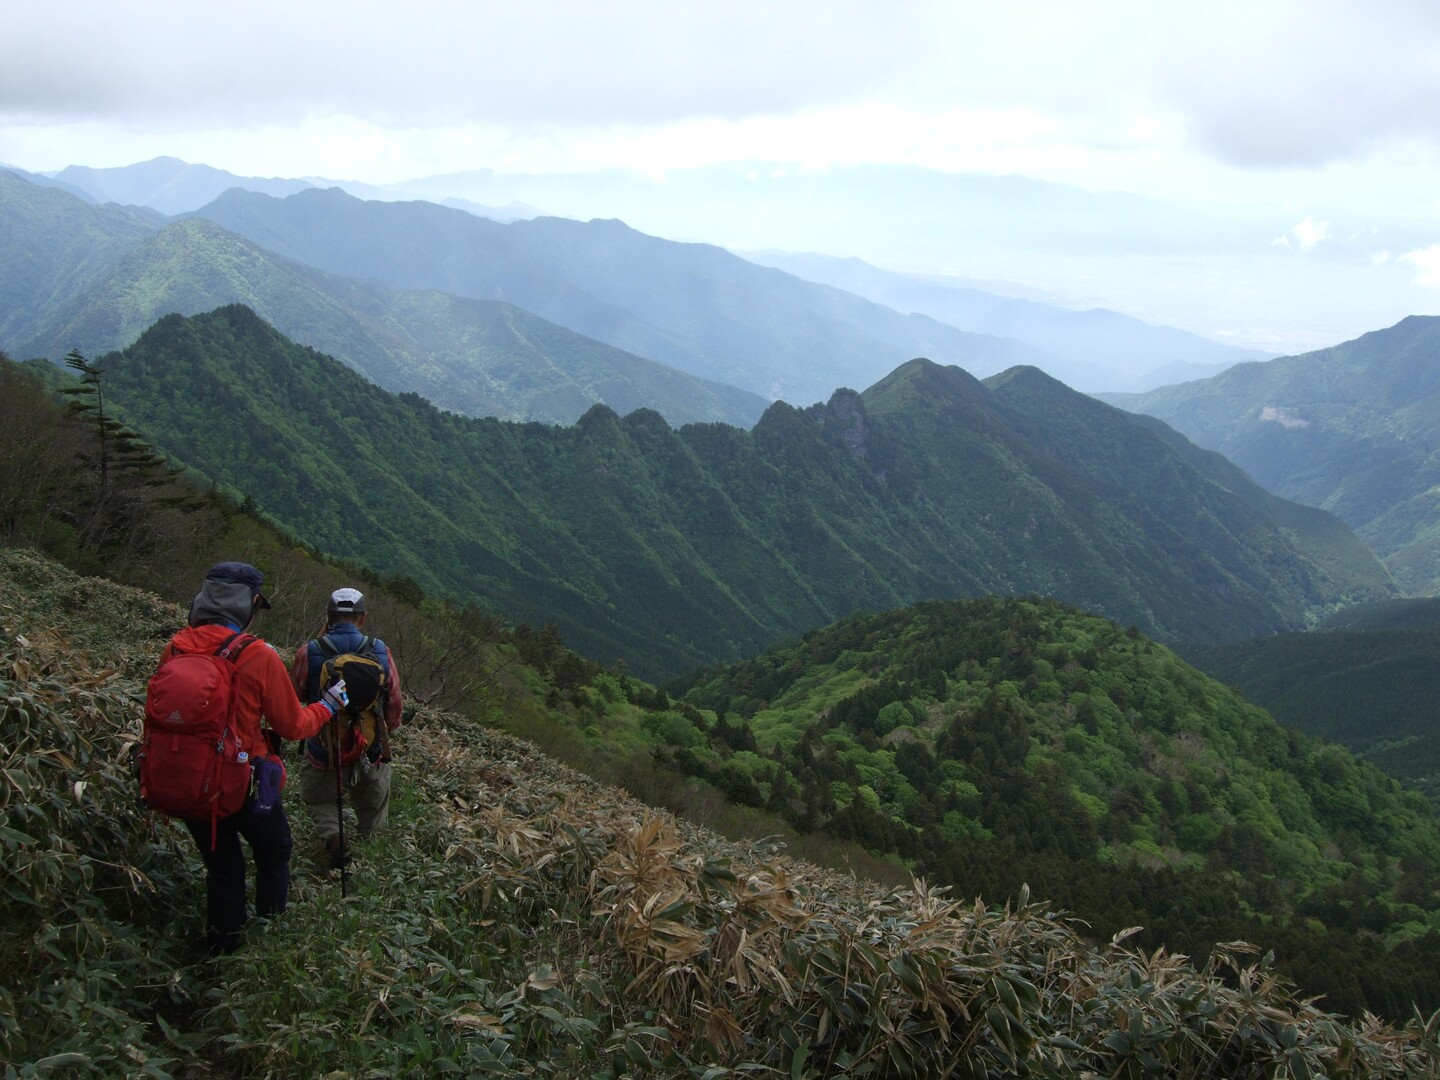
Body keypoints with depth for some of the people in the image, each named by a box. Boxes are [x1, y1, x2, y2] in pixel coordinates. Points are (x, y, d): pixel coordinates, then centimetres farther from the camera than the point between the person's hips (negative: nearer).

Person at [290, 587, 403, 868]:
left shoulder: (309, 652, -16)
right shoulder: (380, 651, -10)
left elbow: (295, 695, 2)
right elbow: (395, 704, -1)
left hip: (324, 750, -1)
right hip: (371, 751, 1)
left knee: (319, 800, 23)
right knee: (373, 808, 26)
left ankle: (332, 835, -2)